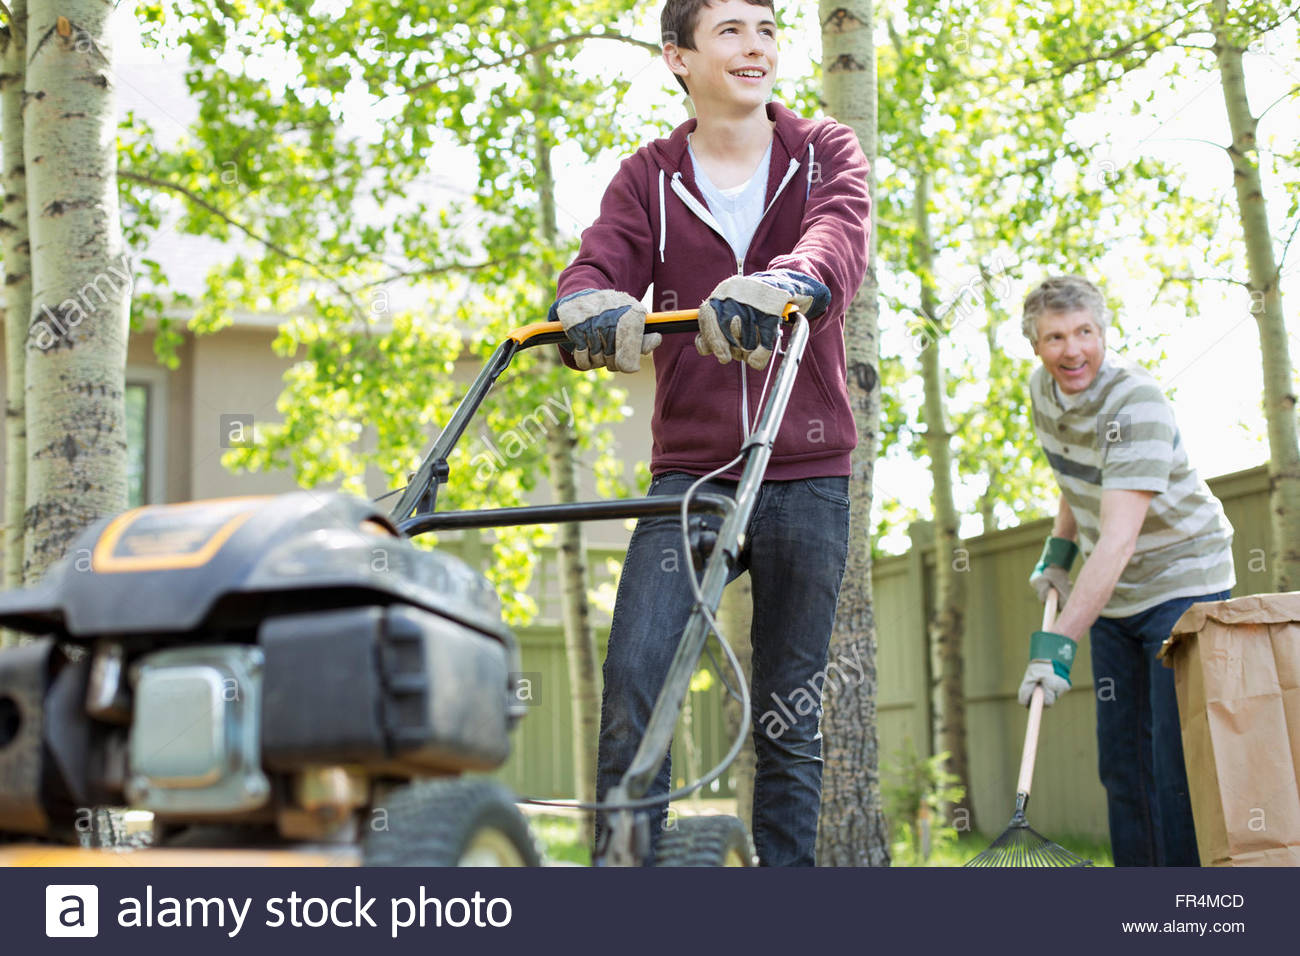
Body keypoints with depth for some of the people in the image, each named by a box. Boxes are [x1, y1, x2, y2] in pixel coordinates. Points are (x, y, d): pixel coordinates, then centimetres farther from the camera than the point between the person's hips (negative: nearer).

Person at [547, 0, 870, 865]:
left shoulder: (826, 153, 7)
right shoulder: (649, 178, 8)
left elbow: (840, 239, -15)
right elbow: (596, 267, -8)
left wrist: (780, 285, -39)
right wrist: (593, 311, -34)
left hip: (805, 478, 0)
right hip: (689, 472, 0)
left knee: (791, 714, 5)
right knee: (632, 678, -17)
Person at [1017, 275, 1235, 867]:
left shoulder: (1138, 404, -27)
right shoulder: (1043, 390, -2)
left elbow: (1119, 539, -36)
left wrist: (1058, 641, -41)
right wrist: (1057, 551, 13)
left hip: (1183, 579, -7)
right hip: (1114, 596, 7)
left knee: (1178, 766, -14)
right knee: (1122, 762, 9)